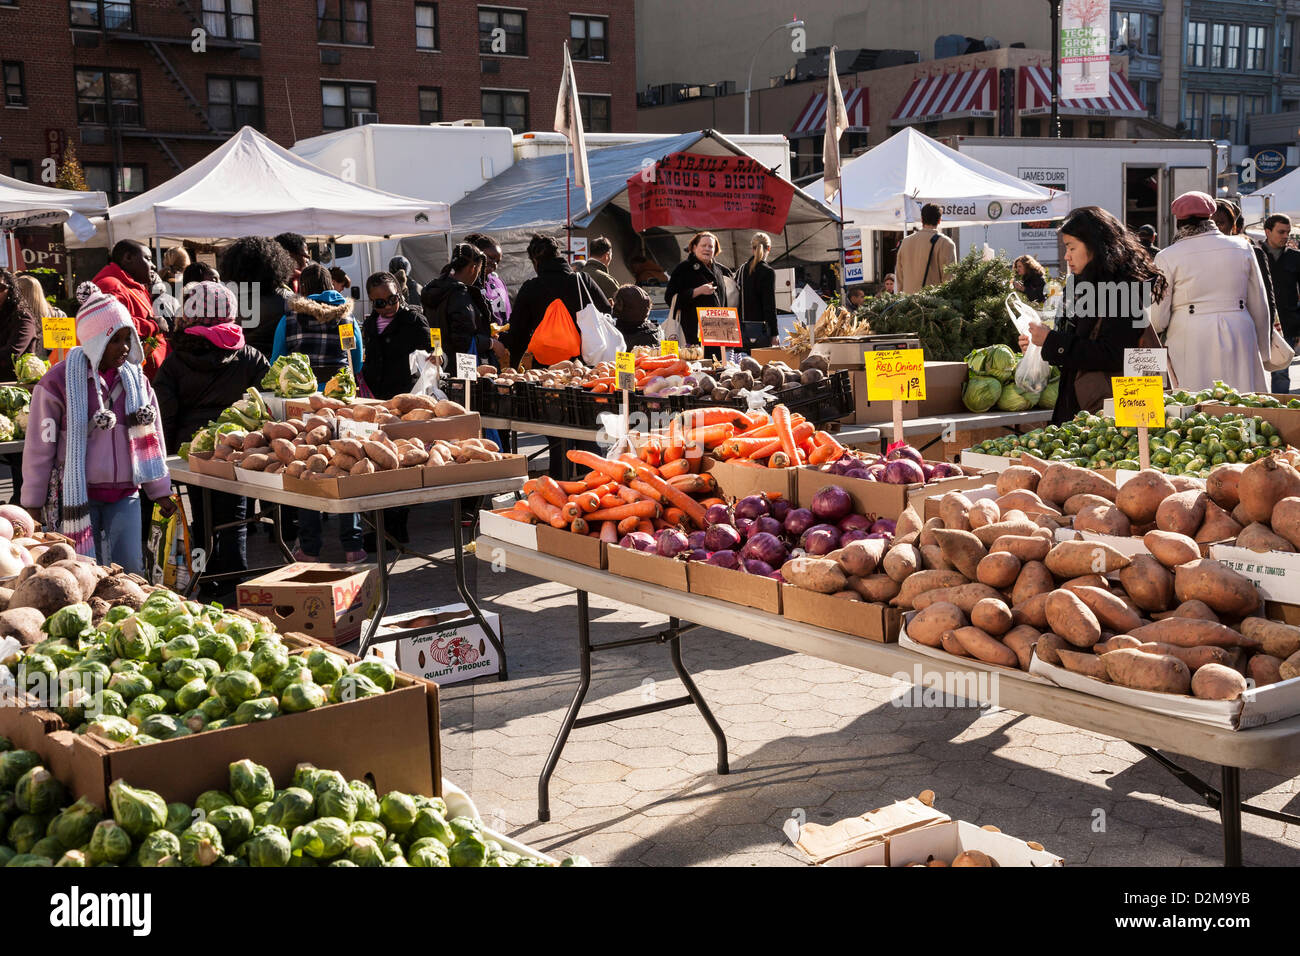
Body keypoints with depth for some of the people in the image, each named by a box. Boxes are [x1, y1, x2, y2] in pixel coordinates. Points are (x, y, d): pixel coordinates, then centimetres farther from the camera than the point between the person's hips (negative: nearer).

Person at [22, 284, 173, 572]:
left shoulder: (136, 379, 7)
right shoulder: (59, 381, -8)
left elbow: (151, 437, 14)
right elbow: (39, 446, -4)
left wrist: (160, 492, 14)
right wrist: (33, 501, -1)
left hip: (124, 496, 4)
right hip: (76, 496, -4)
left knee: (131, 571, 3)